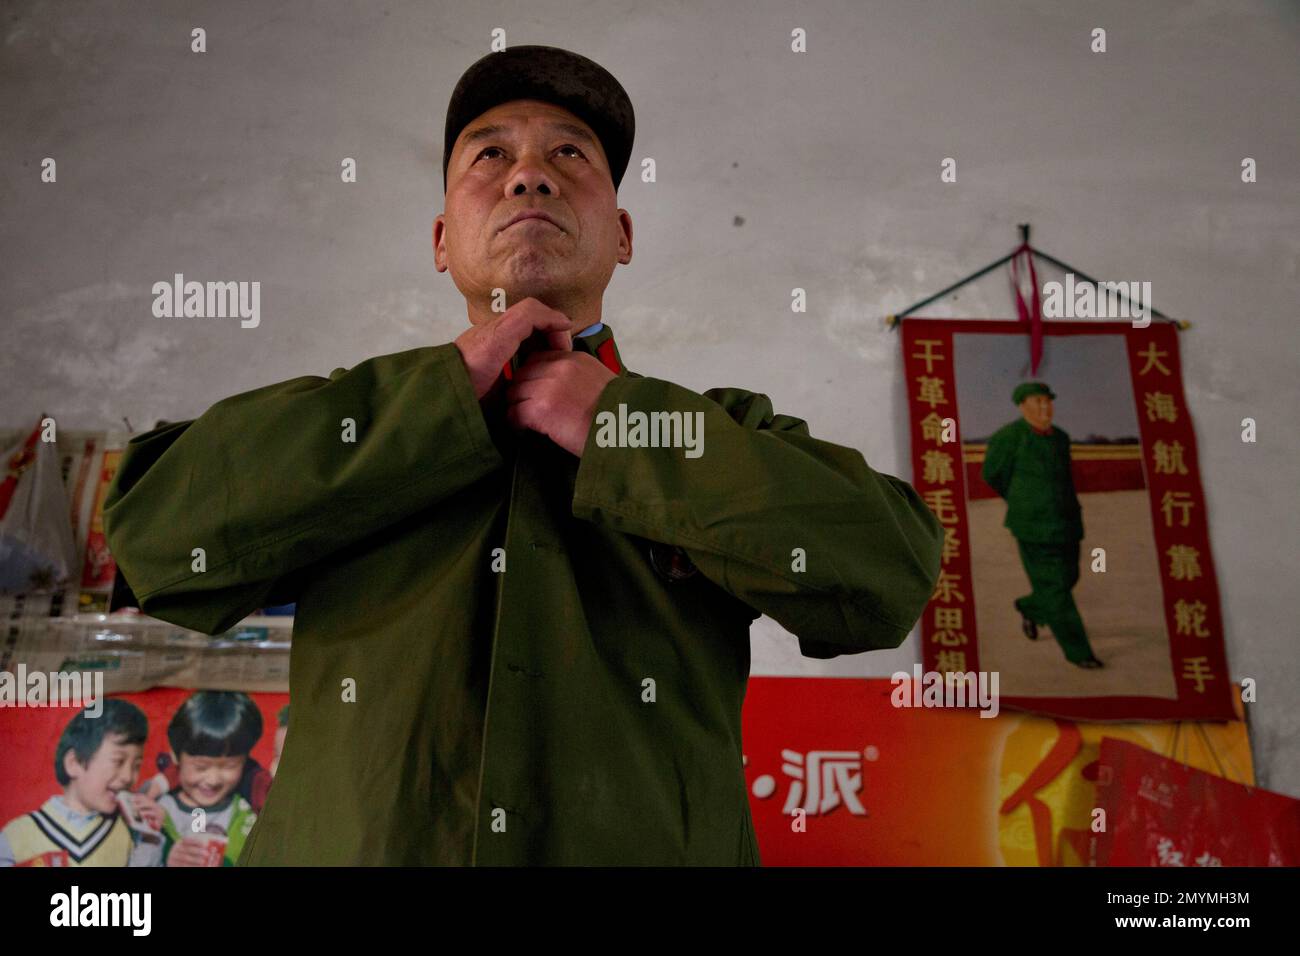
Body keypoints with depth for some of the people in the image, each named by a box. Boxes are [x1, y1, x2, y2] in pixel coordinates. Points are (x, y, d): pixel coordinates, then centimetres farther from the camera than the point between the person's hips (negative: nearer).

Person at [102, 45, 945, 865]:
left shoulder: (724, 428, 6)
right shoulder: (358, 420, 8)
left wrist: (616, 423, -10)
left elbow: (889, 577, -10)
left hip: (647, 843, 1)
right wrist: (448, 390, -10)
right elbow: (155, 531, -7)